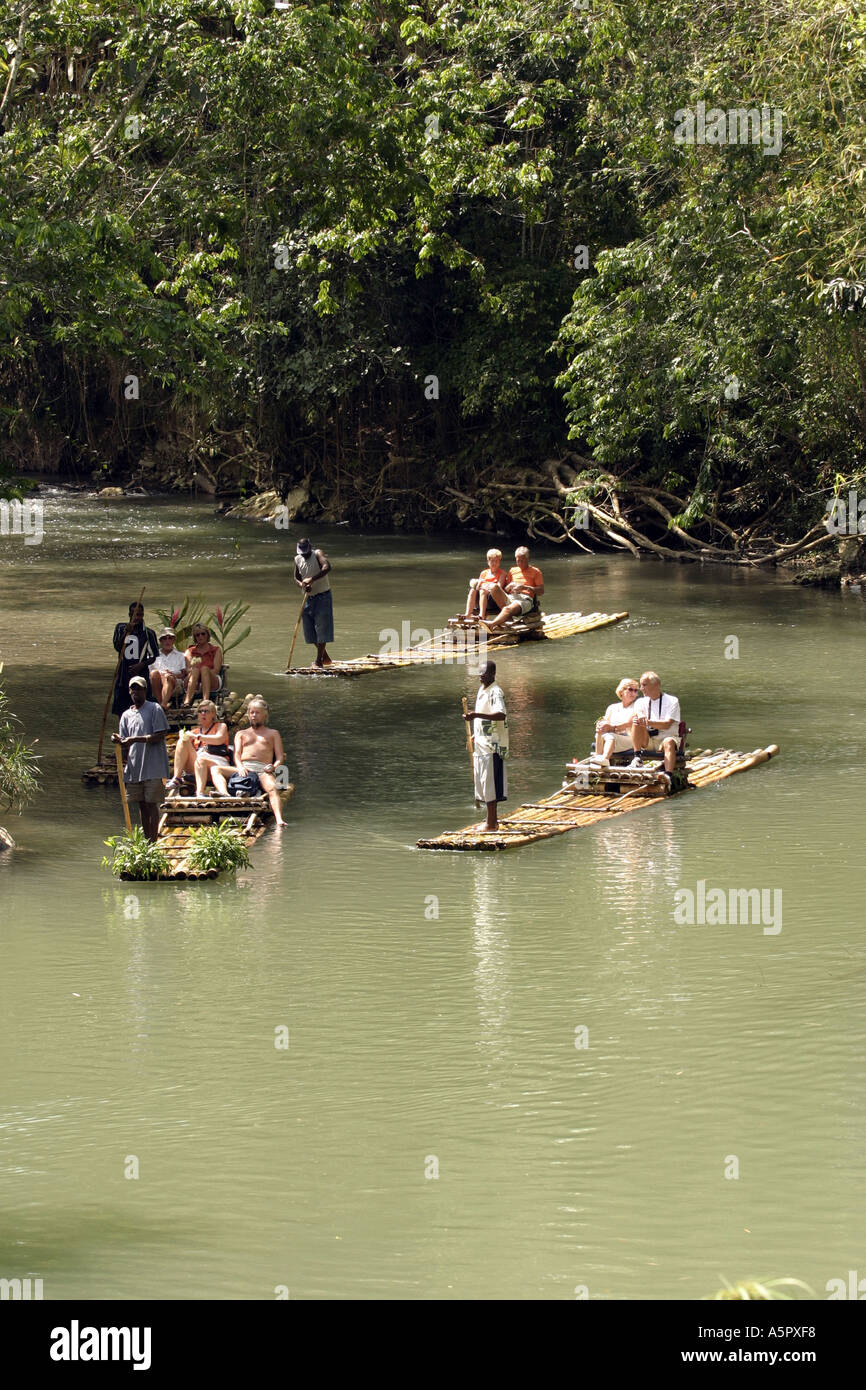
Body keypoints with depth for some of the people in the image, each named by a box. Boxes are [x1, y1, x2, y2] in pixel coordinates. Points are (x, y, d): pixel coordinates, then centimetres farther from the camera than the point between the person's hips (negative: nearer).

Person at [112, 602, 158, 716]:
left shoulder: (149, 633, -1)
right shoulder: (121, 628, 4)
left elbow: (153, 656, 4)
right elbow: (117, 647, -8)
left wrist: (142, 665, -14)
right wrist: (126, 632, -21)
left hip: (141, 676, -2)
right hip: (123, 676, 2)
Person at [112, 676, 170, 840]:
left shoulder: (155, 709, -3)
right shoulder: (126, 715, 15)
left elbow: (160, 736, -12)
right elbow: (125, 744, 18)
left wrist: (135, 739, -17)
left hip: (152, 768, -6)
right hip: (134, 768, 6)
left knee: (151, 804, -6)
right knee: (142, 806, 8)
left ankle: (153, 842, -5)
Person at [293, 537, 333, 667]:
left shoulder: (318, 554, -12)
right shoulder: (297, 559, 6)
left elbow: (327, 567, -31)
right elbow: (296, 577, 11)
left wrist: (311, 579, -39)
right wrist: (302, 585, -12)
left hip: (322, 597, -6)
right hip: (308, 598, 6)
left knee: (321, 628, -7)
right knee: (309, 630, 7)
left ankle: (319, 660, -2)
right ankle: (325, 658, 22)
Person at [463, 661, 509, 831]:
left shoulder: (496, 692, -14)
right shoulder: (481, 691, 15)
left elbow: (501, 715, -30)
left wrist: (476, 715, -37)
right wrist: (474, 737, 26)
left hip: (492, 745, -10)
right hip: (481, 745, 10)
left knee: (489, 783, -8)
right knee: (483, 783, 12)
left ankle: (491, 823, -5)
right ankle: (492, 821, 19)